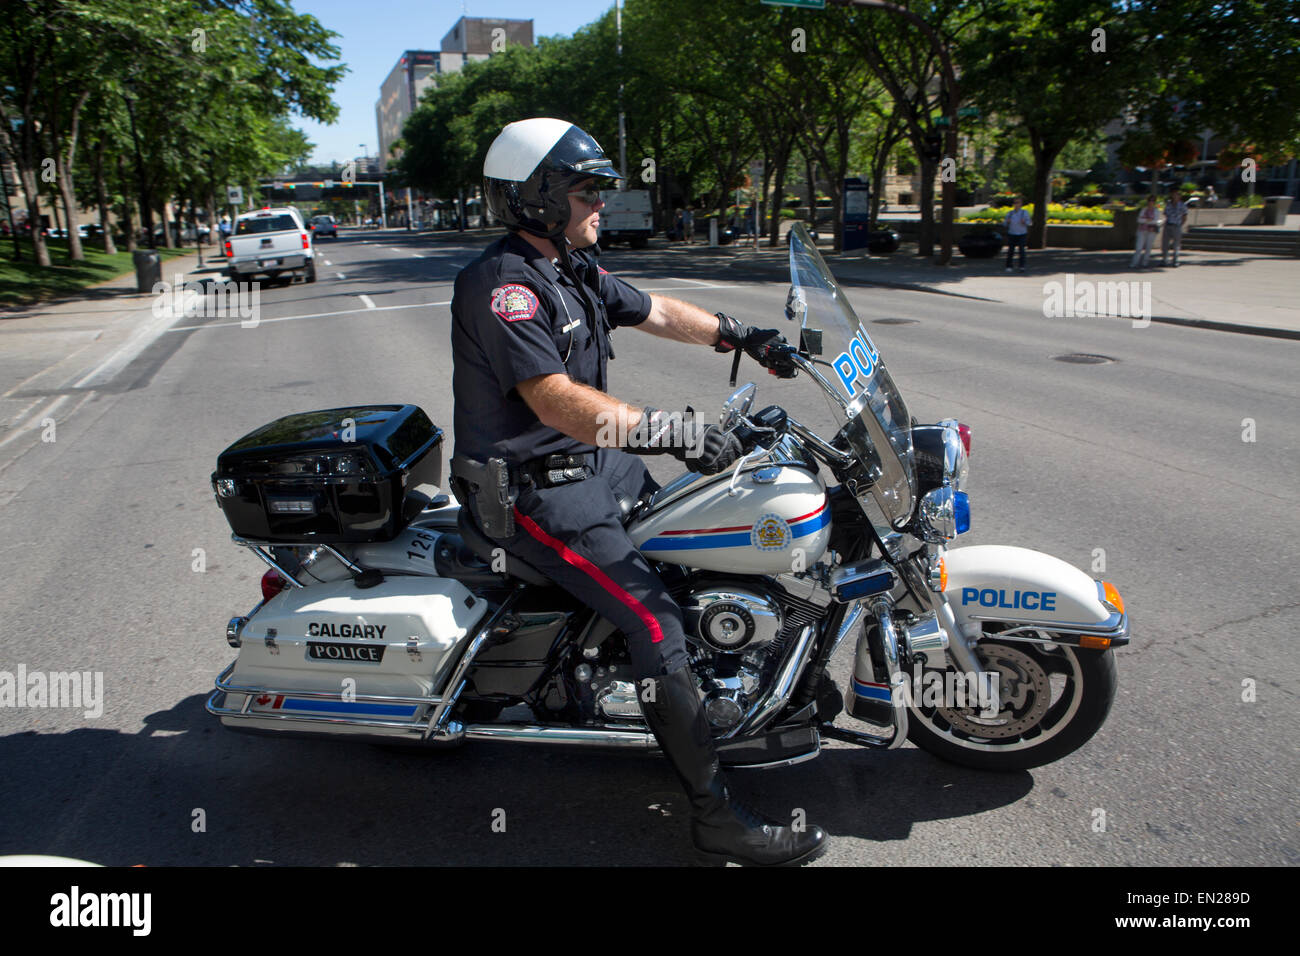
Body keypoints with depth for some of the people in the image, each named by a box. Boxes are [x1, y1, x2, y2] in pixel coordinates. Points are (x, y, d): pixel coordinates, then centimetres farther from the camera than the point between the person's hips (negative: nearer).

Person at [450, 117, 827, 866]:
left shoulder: (573, 268, 10)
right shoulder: (503, 284, -20)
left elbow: (656, 312, 19)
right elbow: (557, 401, -30)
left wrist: (746, 338, 10)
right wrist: (678, 432, -34)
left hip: (592, 459, 10)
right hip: (534, 487, -10)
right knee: (656, 619, -17)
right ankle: (717, 816, -7)